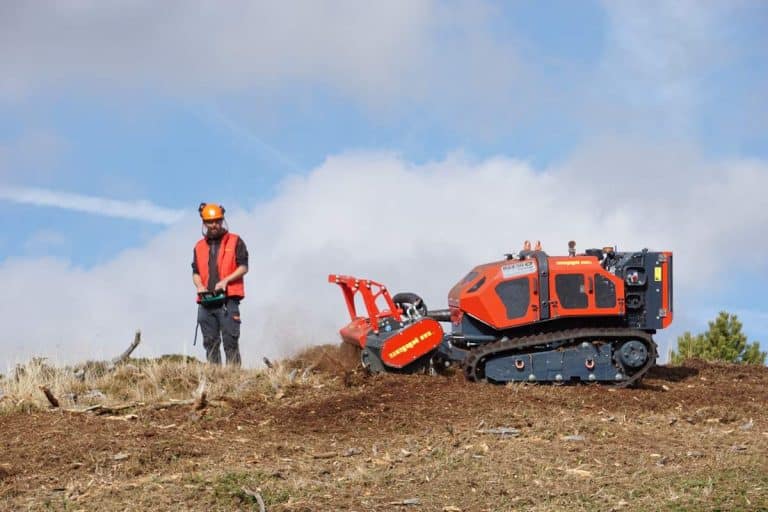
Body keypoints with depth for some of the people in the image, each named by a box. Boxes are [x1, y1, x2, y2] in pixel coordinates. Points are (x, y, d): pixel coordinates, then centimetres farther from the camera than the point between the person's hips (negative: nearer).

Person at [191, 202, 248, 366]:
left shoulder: (235, 242, 6)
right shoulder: (199, 247, 19)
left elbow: (243, 267, 1)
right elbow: (196, 272, 20)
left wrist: (226, 280, -13)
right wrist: (199, 286, -2)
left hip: (228, 299, -5)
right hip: (206, 301, 5)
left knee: (230, 341, -10)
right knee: (210, 343, 4)